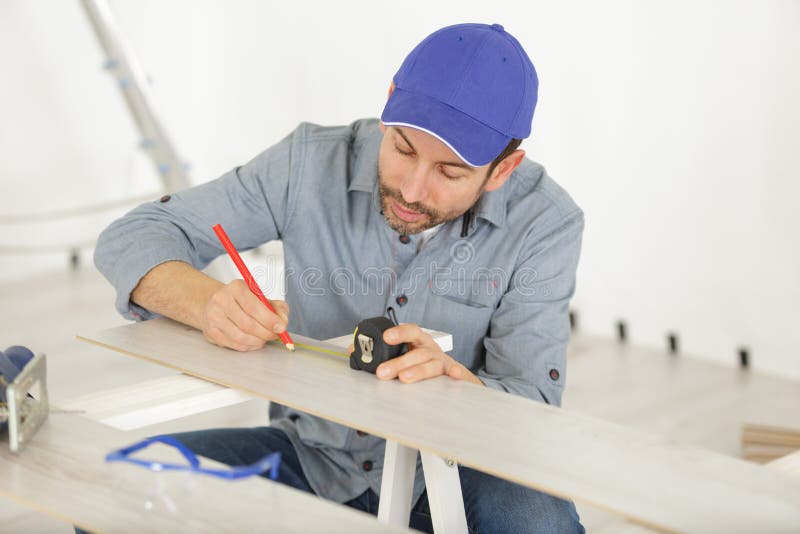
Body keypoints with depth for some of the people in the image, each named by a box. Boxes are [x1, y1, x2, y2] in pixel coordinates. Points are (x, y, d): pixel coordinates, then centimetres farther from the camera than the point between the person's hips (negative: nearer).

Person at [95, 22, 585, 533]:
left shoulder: (545, 223, -14)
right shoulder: (313, 163, -11)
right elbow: (133, 237, -8)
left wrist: (451, 377, -37)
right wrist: (208, 302, -30)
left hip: (453, 470, -1)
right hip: (311, 452, 2)